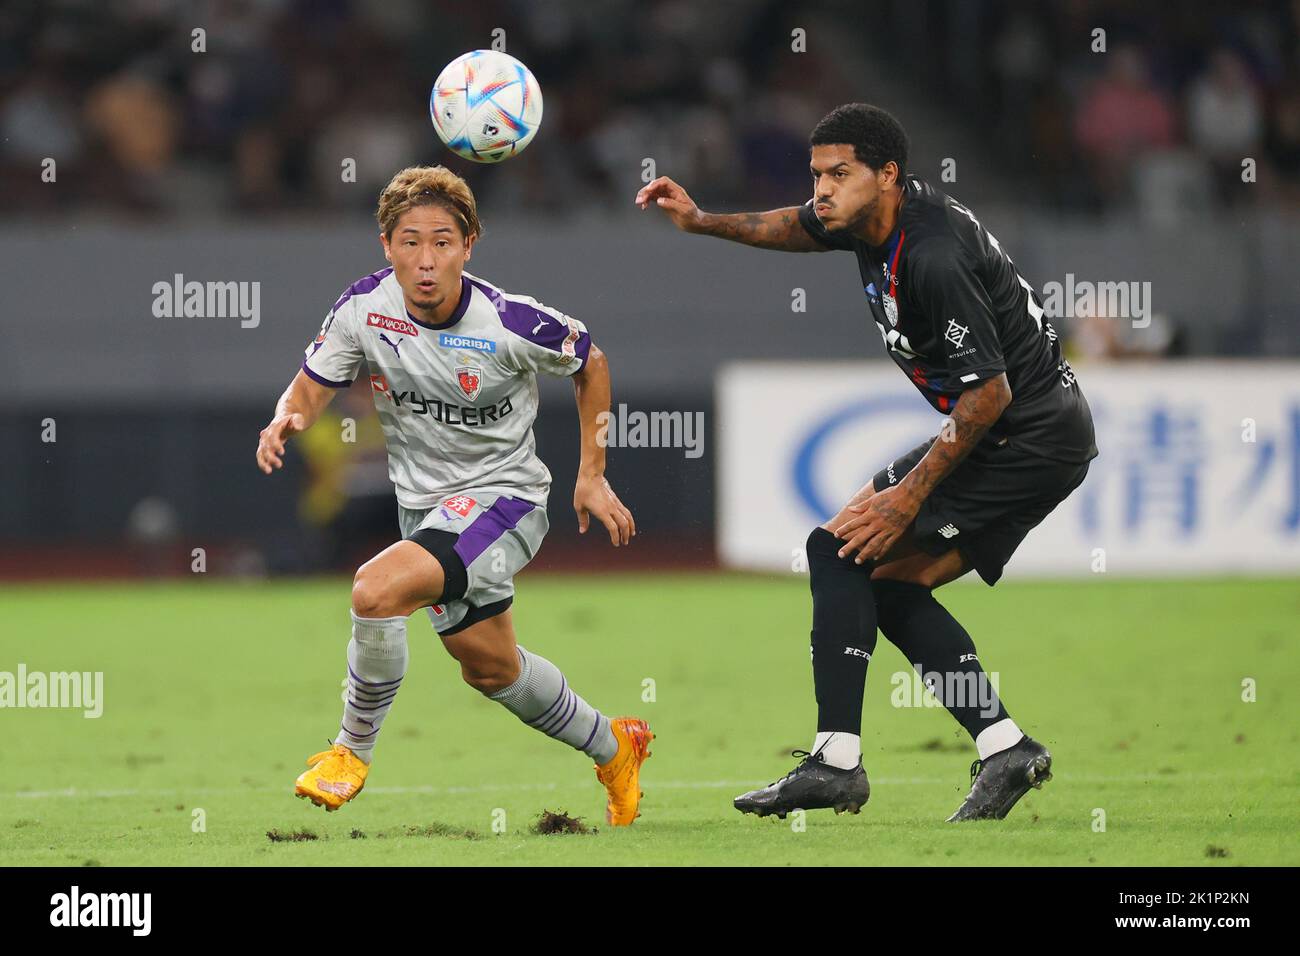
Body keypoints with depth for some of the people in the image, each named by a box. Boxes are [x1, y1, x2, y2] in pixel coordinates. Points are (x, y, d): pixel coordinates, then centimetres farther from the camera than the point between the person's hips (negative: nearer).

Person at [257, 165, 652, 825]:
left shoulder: (509, 324, -23)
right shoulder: (364, 307, -14)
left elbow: (590, 362, -4)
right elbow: (313, 385, -3)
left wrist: (592, 475, -1)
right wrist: (287, 420, -28)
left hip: (503, 494, -6)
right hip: (425, 505, 6)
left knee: (377, 590, -29)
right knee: (490, 668, 21)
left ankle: (353, 751, -6)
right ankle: (614, 748, 47)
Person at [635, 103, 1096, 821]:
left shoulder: (933, 257, -26)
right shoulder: (867, 218, 4)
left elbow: (989, 393, -25)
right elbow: (798, 227, 29)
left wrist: (907, 497, -21)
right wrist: (703, 222, 18)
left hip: (1029, 437, -10)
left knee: (842, 548, -12)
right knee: (891, 580, 11)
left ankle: (836, 758, -13)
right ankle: (1005, 747, 7)